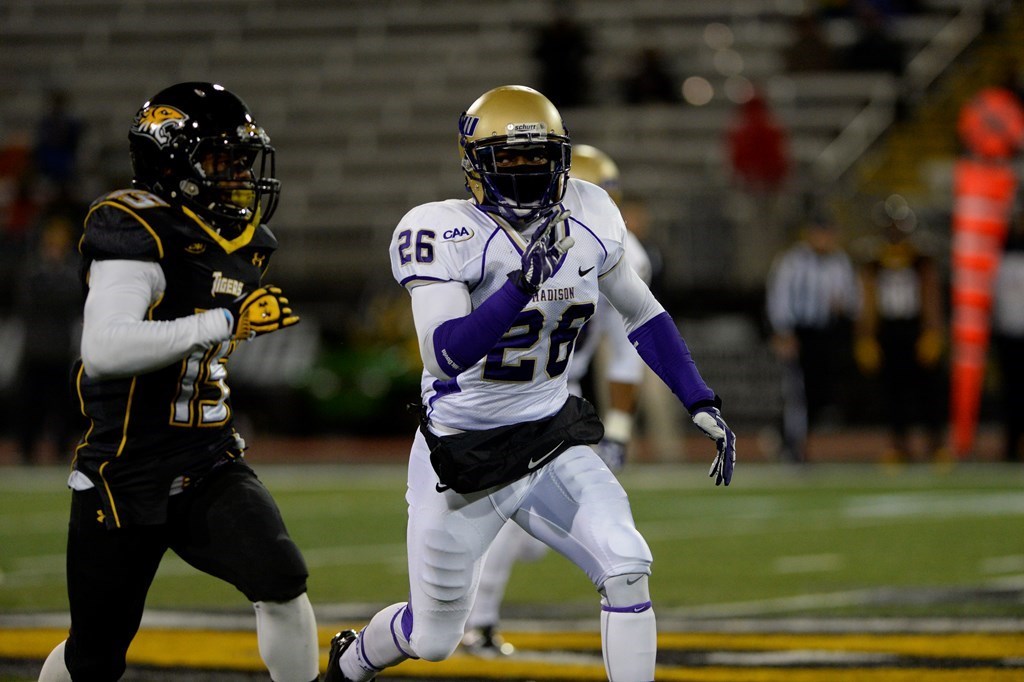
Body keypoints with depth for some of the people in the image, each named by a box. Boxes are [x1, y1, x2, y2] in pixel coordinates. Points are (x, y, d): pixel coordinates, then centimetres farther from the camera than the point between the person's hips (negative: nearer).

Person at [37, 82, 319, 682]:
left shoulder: (241, 242, 7)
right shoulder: (139, 234, -19)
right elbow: (103, 350, -33)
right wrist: (224, 322, -31)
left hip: (208, 473, 6)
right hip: (124, 482, -6)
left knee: (282, 580, -19)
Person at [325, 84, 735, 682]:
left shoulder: (587, 218, -4)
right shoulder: (444, 233, -21)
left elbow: (640, 313, 11)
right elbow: (444, 357, -33)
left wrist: (702, 404, 6)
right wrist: (525, 282, -41)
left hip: (553, 441, 4)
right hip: (464, 458, -4)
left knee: (628, 571, -20)